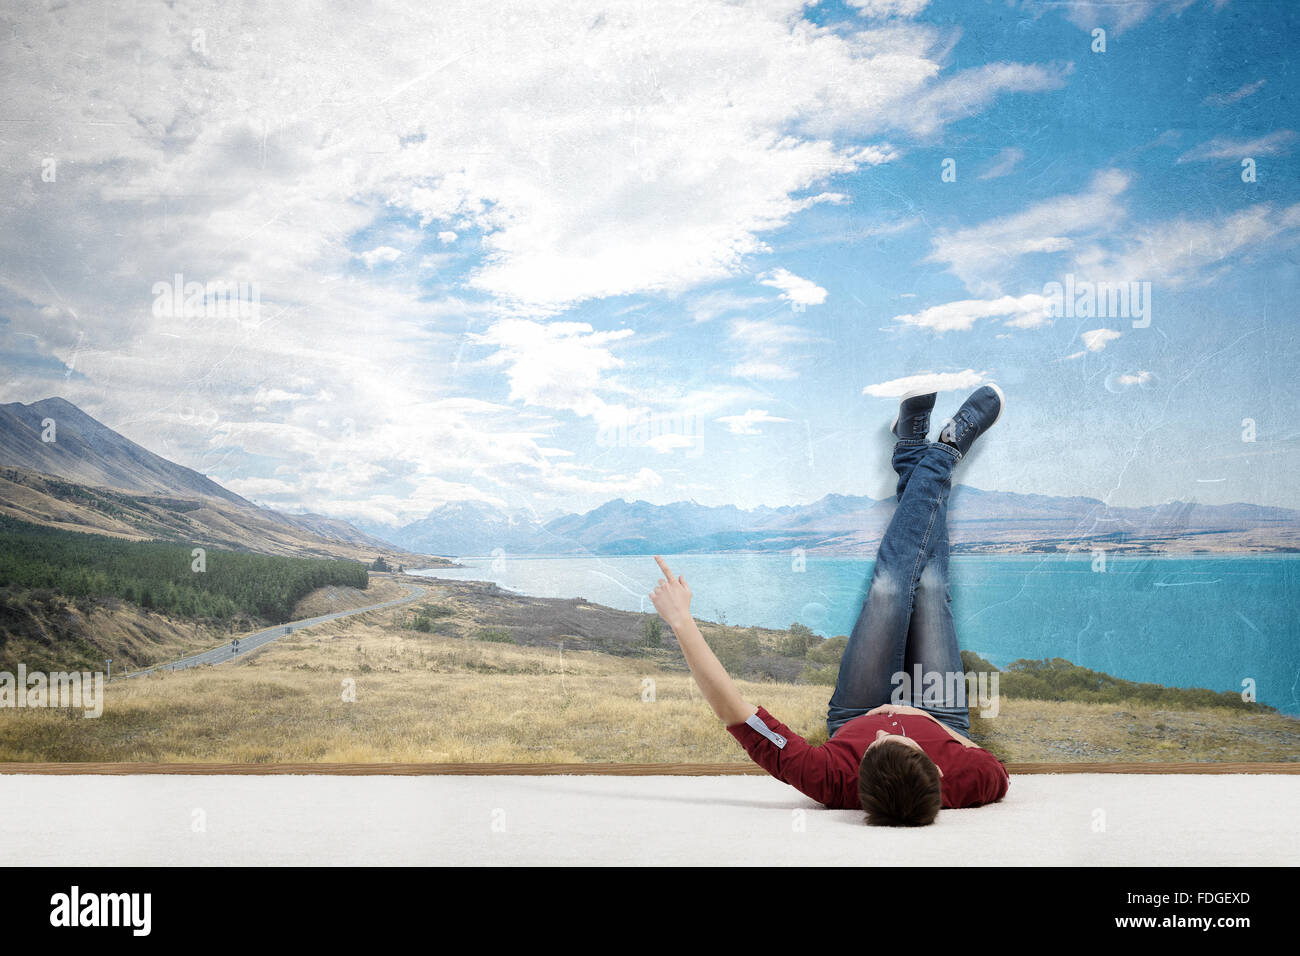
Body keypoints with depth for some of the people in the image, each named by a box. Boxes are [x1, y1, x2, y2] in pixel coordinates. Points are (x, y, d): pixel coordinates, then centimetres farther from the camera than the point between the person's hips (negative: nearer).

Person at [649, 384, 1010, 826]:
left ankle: (915, 446, 28)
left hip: (852, 720, 0)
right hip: (940, 720, 0)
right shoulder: (963, 781, -47)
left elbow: (731, 708, -44)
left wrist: (681, 622, -40)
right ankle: (945, 449, 31)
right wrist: (934, 722, -31)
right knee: (928, 582, 8)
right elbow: (1001, 774, -19)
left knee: (889, 586, 4)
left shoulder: (832, 783, -50)